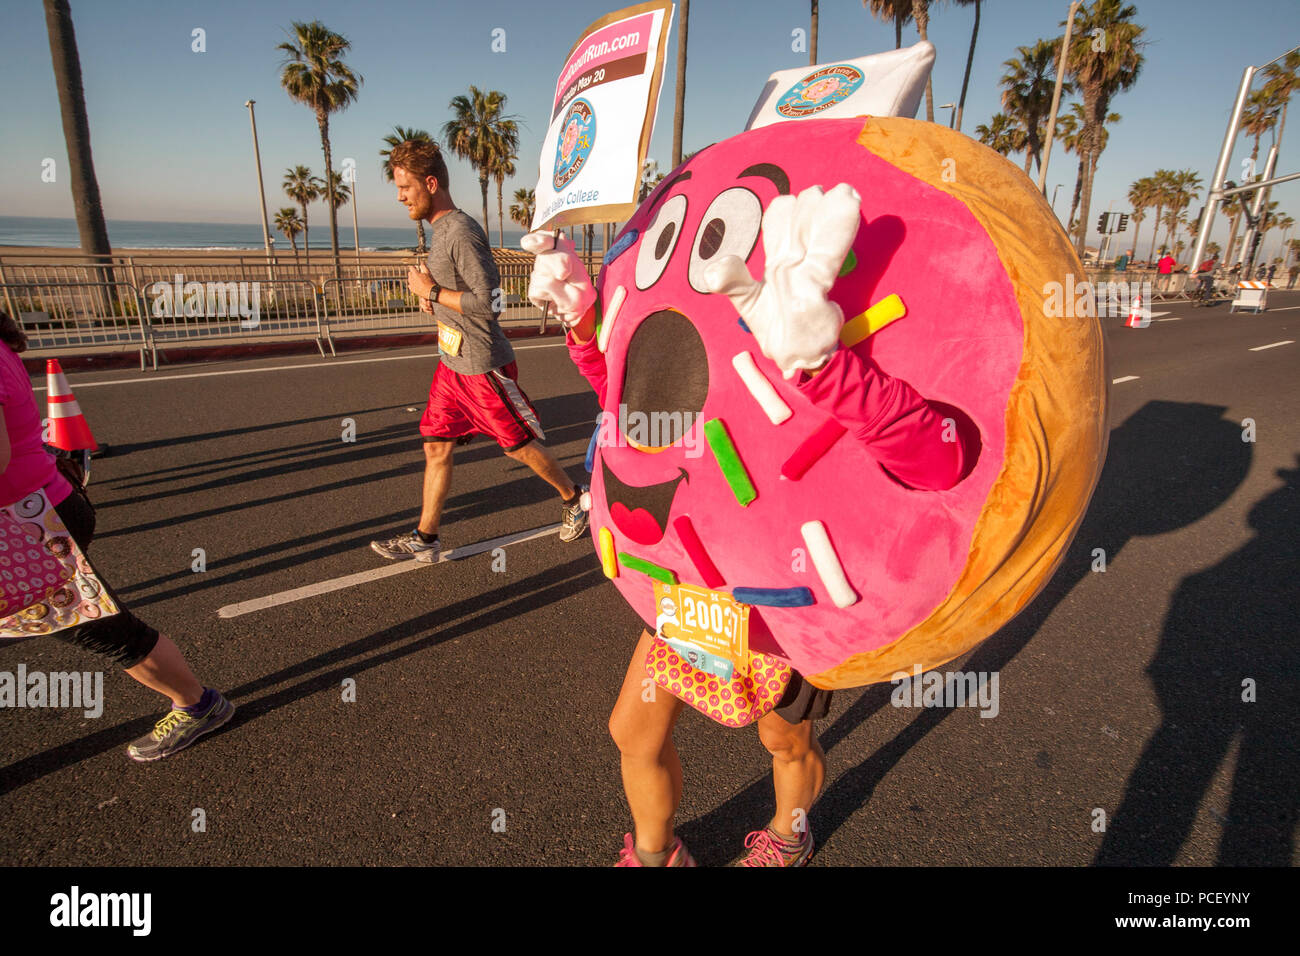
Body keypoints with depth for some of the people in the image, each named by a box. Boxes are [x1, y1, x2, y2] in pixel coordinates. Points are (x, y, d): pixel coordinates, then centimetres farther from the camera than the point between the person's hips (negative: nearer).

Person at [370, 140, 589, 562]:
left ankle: (574, 499, 27)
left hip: (483, 367, -9)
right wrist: (432, 295, 8)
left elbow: (490, 300, -25)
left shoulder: (462, 233, -19)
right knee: (436, 447, 9)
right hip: (451, 364, 9)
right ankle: (424, 538, 18)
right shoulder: (438, 229, 12)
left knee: (520, 445, 5)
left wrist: (433, 292, -17)